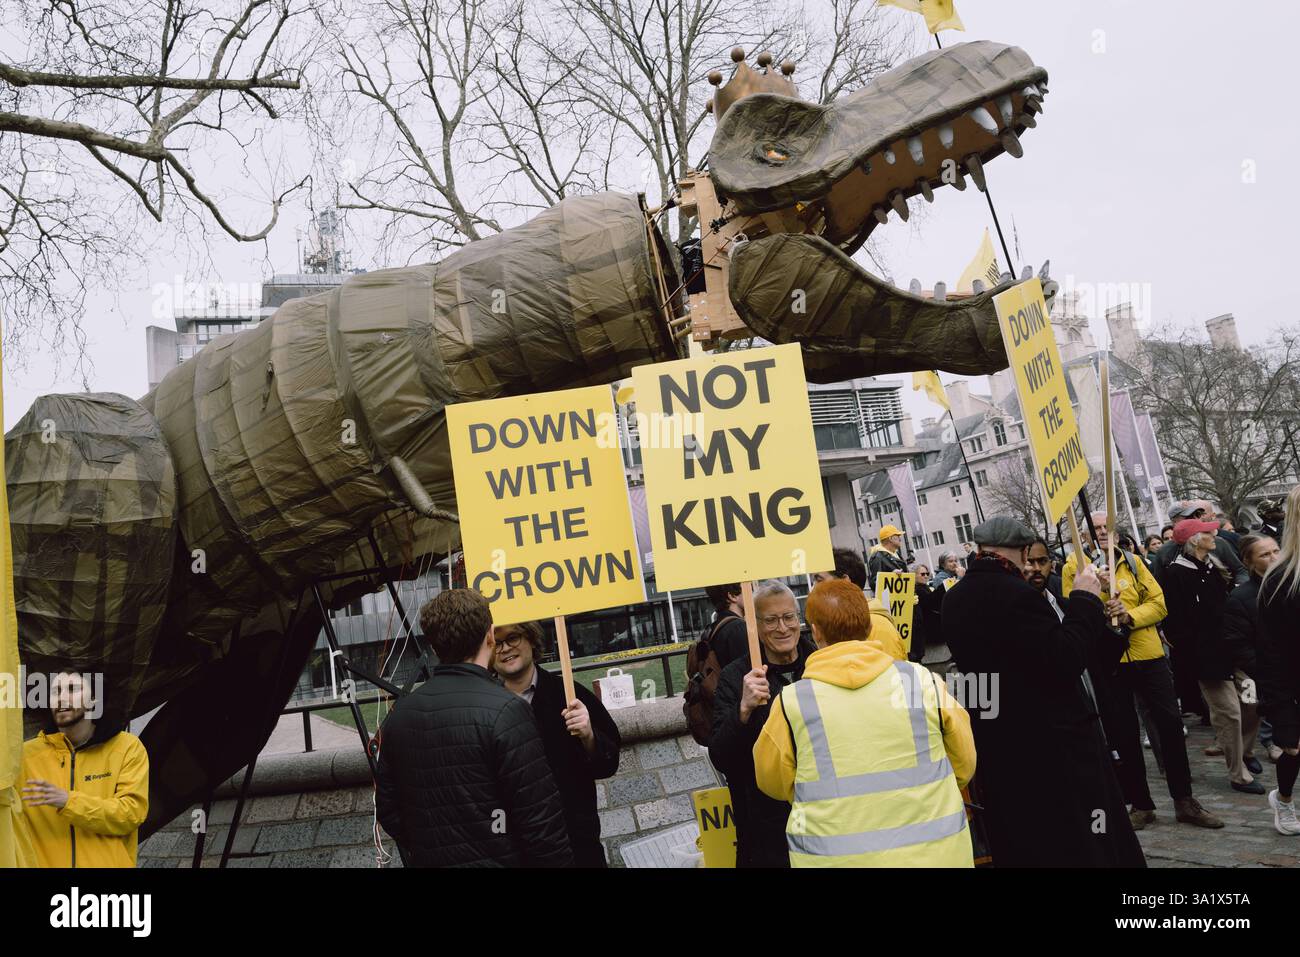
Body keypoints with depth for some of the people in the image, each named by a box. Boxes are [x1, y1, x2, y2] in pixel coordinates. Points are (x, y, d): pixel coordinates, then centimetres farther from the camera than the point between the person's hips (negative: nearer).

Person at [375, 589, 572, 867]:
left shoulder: (400, 713, 0)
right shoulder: (505, 710, -19)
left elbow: (387, 809, 8)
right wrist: (558, 861, -8)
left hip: (429, 860, 6)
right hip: (499, 860, -5)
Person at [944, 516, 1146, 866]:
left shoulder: (954, 599, 3)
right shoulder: (1015, 593, -22)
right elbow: (1066, 660, -23)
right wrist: (1085, 598, -13)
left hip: (995, 745, 8)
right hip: (1052, 745, -7)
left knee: (1020, 843, 20)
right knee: (1081, 844, 7)